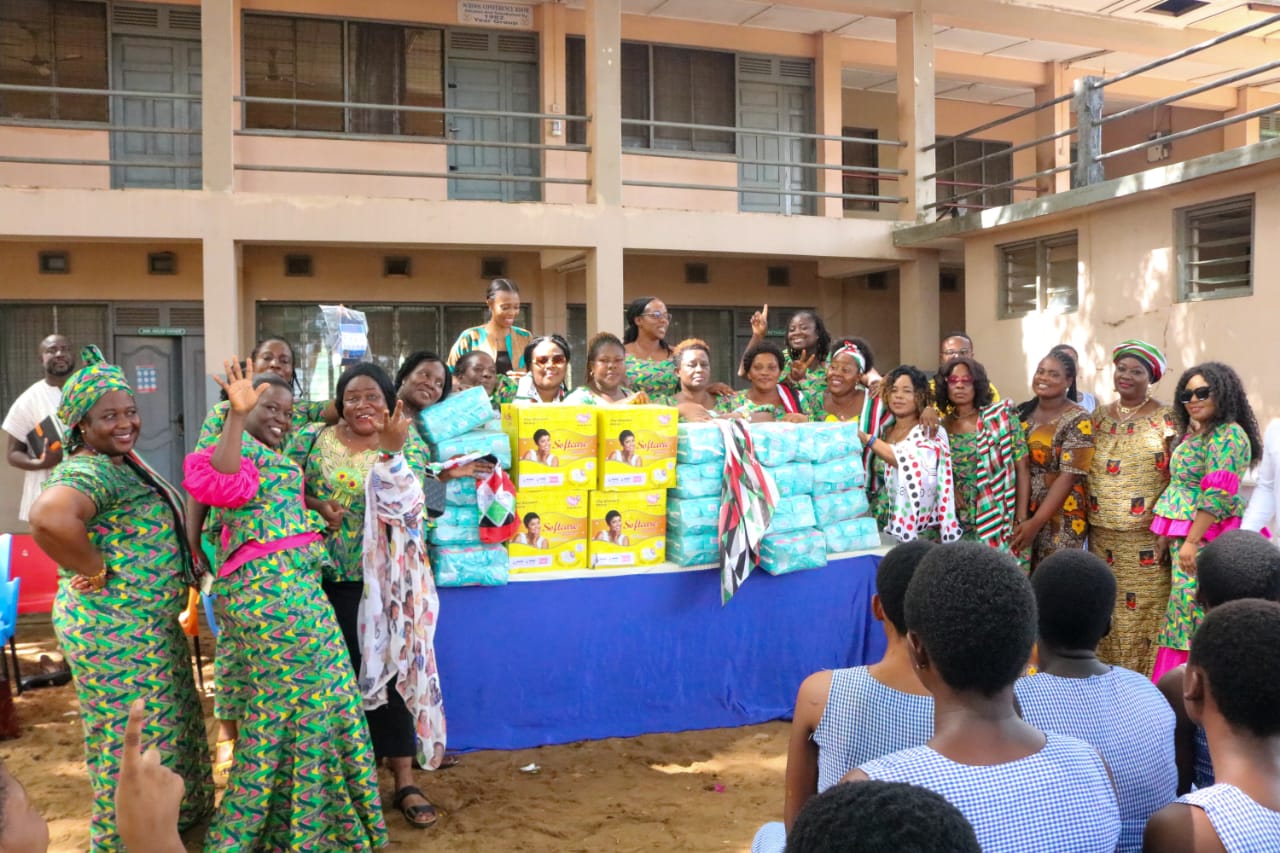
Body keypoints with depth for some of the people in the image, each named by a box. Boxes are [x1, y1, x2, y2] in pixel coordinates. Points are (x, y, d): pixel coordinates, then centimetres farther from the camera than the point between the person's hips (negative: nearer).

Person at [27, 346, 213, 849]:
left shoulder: (122, 462, 9)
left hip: (149, 626, 10)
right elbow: (49, 517, -42)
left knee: (169, 730, 23)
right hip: (117, 632, -10)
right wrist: (95, 571, -29)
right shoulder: (89, 471, -22)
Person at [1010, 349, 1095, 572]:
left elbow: (1069, 476, -16)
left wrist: (1036, 522, -19)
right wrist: (1021, 516, -8)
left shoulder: (1077, 420, -10)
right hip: (1021, 512, 5)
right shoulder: (1023, 413, 5)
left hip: (1060, 517, -4)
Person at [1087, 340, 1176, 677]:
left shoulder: (1166, 419, -4)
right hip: (1103, 536, 4)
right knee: (1107, 613, 10)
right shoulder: (1099, 418, 9)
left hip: (1148, 537, -4)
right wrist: (1087, 527, 10)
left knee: (1145, 612, -1)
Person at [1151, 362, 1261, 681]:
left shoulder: (1227, 436, -13)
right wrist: (1174, 539, 17)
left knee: (1192, 610, -7)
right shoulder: (1195, 434, 16)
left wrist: (1191, 540, -21)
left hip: (1203, 537, -9)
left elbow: (1217, 496, -20)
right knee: (1186, 610, 10)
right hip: (1185, 535, 9)